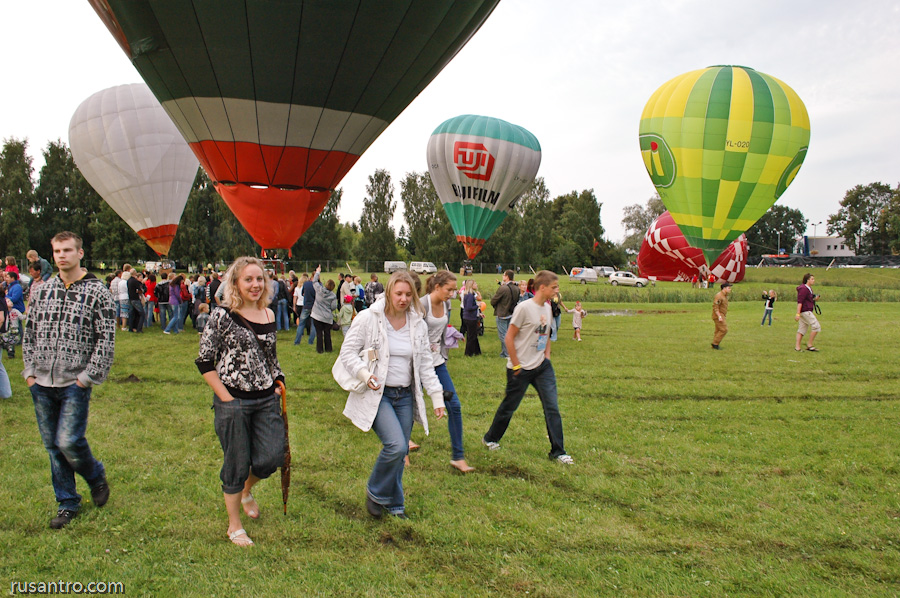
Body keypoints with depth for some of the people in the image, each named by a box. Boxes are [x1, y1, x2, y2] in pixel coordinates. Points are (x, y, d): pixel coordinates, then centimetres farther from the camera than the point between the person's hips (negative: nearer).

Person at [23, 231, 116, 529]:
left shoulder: (97, 292, -6)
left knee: (69, 442, -11)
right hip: (42, 384, 5)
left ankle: (96, 476, 20)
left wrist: (87, 377, -11)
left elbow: (106, 340, -8)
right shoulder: (42, 290, 9)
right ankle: (67, 503, 24)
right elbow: (30, 333, 15)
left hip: (74, 385, -5)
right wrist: (30, 370, 7)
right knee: (53, 446, 10)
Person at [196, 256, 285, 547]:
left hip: (267, 400, 5)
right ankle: (234, 526, 27)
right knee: (236, 464, 6)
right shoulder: (222, 316, -10)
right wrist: (226, 398, -12)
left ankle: (247, 490, 37)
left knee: (271, 457, 2)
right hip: (233, 402, -5)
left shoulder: (269, 315, 7)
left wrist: (279, 383, 9)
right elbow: (205, 362, -8)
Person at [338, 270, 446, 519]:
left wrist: (437, 397, 5)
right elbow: (347, 352, -6)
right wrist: (364, 374, -23)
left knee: (400, 452, 9)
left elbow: (425, 364, 10)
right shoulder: (368, 318, -8)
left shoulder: (418, 324, 5)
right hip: (377, 394, -5)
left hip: (405, 395, 5)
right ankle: (375, 492, 7)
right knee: (396, 445, -21)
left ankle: (393, 505, 30)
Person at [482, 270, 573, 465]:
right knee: (509, 406, 9)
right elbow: (509, 337, -14)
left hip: (542, 367, 6)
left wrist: (547, 356, 10)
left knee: (552, 408, 1)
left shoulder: (547, 308, 6)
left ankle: (558, 452, 10)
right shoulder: (524, 307, -16)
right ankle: (490, 439, 32)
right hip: (522, 368, -6)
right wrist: (516, 365, -12)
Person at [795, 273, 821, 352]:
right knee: (816, 326, -10)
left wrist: (815, 299, 7)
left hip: (808, 311, 10)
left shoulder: (809, 288, 18)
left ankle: (797, 346, 5)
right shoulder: (803, 289, -14)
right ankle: (809, 345, -6)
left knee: (802, 329, 7)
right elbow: (800, 302, -20)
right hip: (805, 311, -10)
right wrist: (798, 314, -25)